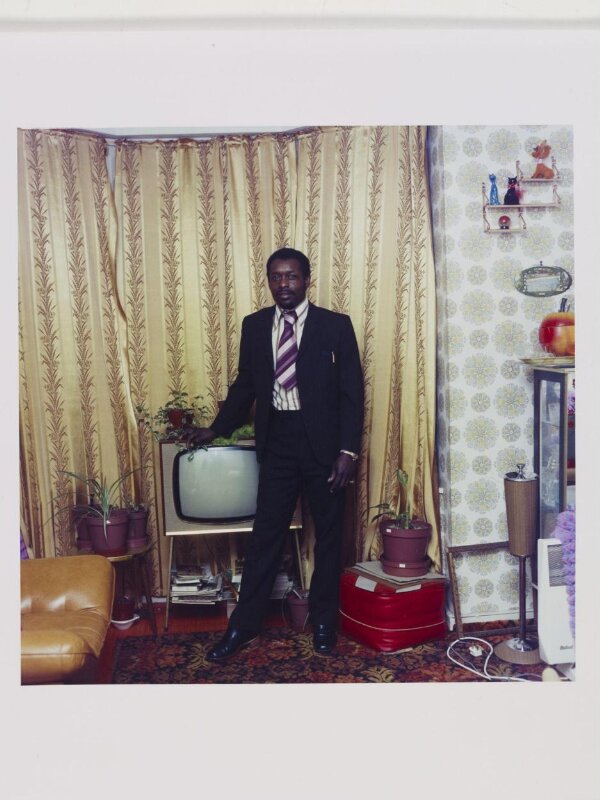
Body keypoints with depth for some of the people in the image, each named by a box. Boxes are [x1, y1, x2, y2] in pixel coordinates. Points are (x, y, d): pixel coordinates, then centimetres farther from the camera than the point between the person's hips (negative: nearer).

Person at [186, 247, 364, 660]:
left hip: (323, 441, -2)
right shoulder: (255, 325, 6)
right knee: (265, 534, 7)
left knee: (328, 534, 10)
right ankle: (244, 625, 19)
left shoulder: (336, 325, -4)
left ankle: (324, 620, 27)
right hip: (277, 441, 2)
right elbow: (245, 384, 15)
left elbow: (352, 391, -5)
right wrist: (217, 428, 15)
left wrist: (348, 450, -11)